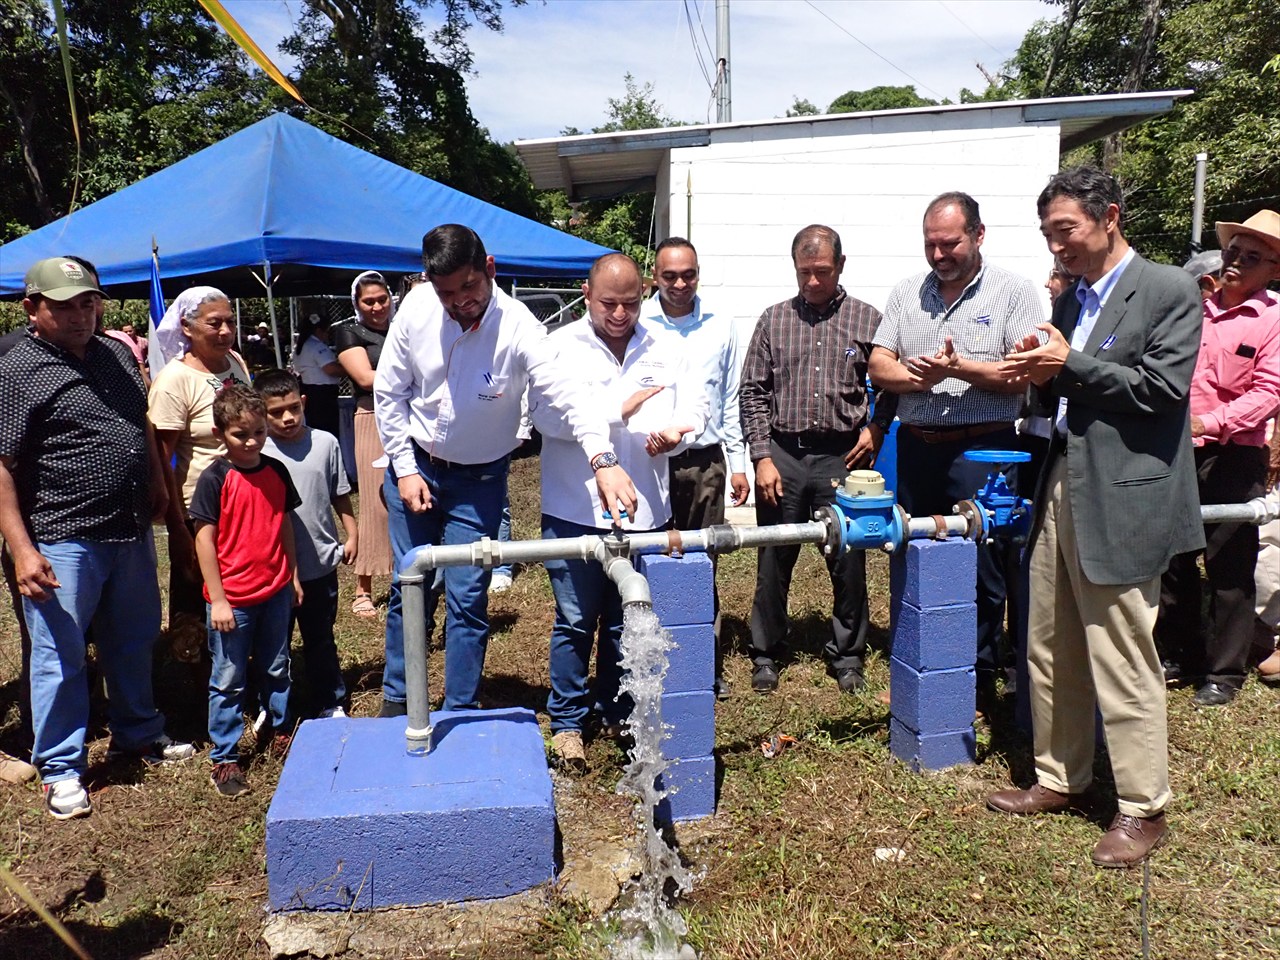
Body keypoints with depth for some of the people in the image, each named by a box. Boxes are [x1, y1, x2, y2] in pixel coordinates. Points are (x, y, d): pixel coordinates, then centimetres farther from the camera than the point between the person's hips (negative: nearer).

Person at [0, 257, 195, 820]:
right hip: (63, 541, -6)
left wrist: (157, 484, 19)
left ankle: (138, 735, 37)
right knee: (60, 657, 4)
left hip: (131, 530, 7)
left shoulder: (117, 355, 9)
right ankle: (61, 771, 19)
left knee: (134, 641, 19)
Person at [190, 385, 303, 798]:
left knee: (276, 670, 18)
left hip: (275, 592, 5)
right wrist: (217, 599, -13)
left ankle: (281, 733, 35)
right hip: (233, 598, -4)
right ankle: (224, 759, 17)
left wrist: (293, 576, 13)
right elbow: (204, 538, -11)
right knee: (229, 680, 6)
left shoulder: (276, 472, 2)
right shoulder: (215, 479, -12)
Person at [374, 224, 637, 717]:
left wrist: (602, 458, -53)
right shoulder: (416, 308, -14)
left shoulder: (517, 328, -24)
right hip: (414, 467, 3)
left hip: (479, 480, -2)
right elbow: (388, 391, -3)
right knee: (408, 586, 13)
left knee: (466, 599, 0)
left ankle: (459, 714, 18)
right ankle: (395, 701, 32)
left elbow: (568, 394, -36)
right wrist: (405, 468, -5)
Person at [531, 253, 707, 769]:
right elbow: (546, 414, -13)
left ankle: (620, 712, 32)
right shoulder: (561, 347, -1)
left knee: (628, 621, 14)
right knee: (576, 621, 4)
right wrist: (618, 412, -18)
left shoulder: (665, 351, 10)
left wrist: (675, 431, -16)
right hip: (575, 513, -3)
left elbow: (694, 404, 6)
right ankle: (567, 721, 20)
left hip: (645, 512, 3)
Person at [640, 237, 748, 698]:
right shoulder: (636, 324, 0)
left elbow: (730, 400, 13)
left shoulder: (720, 326, 8)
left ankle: (708, 664, 18)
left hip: (705, 461, 2)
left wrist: (738, 463, 10)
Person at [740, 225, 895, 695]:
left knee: (849, 561, 5)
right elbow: (753, 392, 5)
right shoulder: (774, 319, 7)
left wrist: (876, 427, -1)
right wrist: (762, 456, -3)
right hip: (782, 455, 1)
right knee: (773, 561, 7)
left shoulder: (867, 319, 5)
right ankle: (765, 653, 23)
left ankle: (847, 653, 24)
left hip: (842, 458, 0)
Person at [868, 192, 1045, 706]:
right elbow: (879, 365, 7)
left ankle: (979, 679, 16)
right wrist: (914, 377, -13)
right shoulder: (907, 292, 12)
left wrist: (959, 368, -20)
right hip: (916, 447, 5)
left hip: (982, 451, -5)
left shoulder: (1013, 291, -2)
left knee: (980, 571, 1)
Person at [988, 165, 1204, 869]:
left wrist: (1067, 367, -14)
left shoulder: (1168, 292, -5)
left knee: (1122, 663, -1)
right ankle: (1060, 778, 31)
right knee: (1050, 653, 14)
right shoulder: (1072, 299, 17)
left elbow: (1161, 389, -14)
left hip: (1120, 500, -8)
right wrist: (1037, 376, -2)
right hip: (1060, 488, 8)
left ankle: (1143, 808, 15)